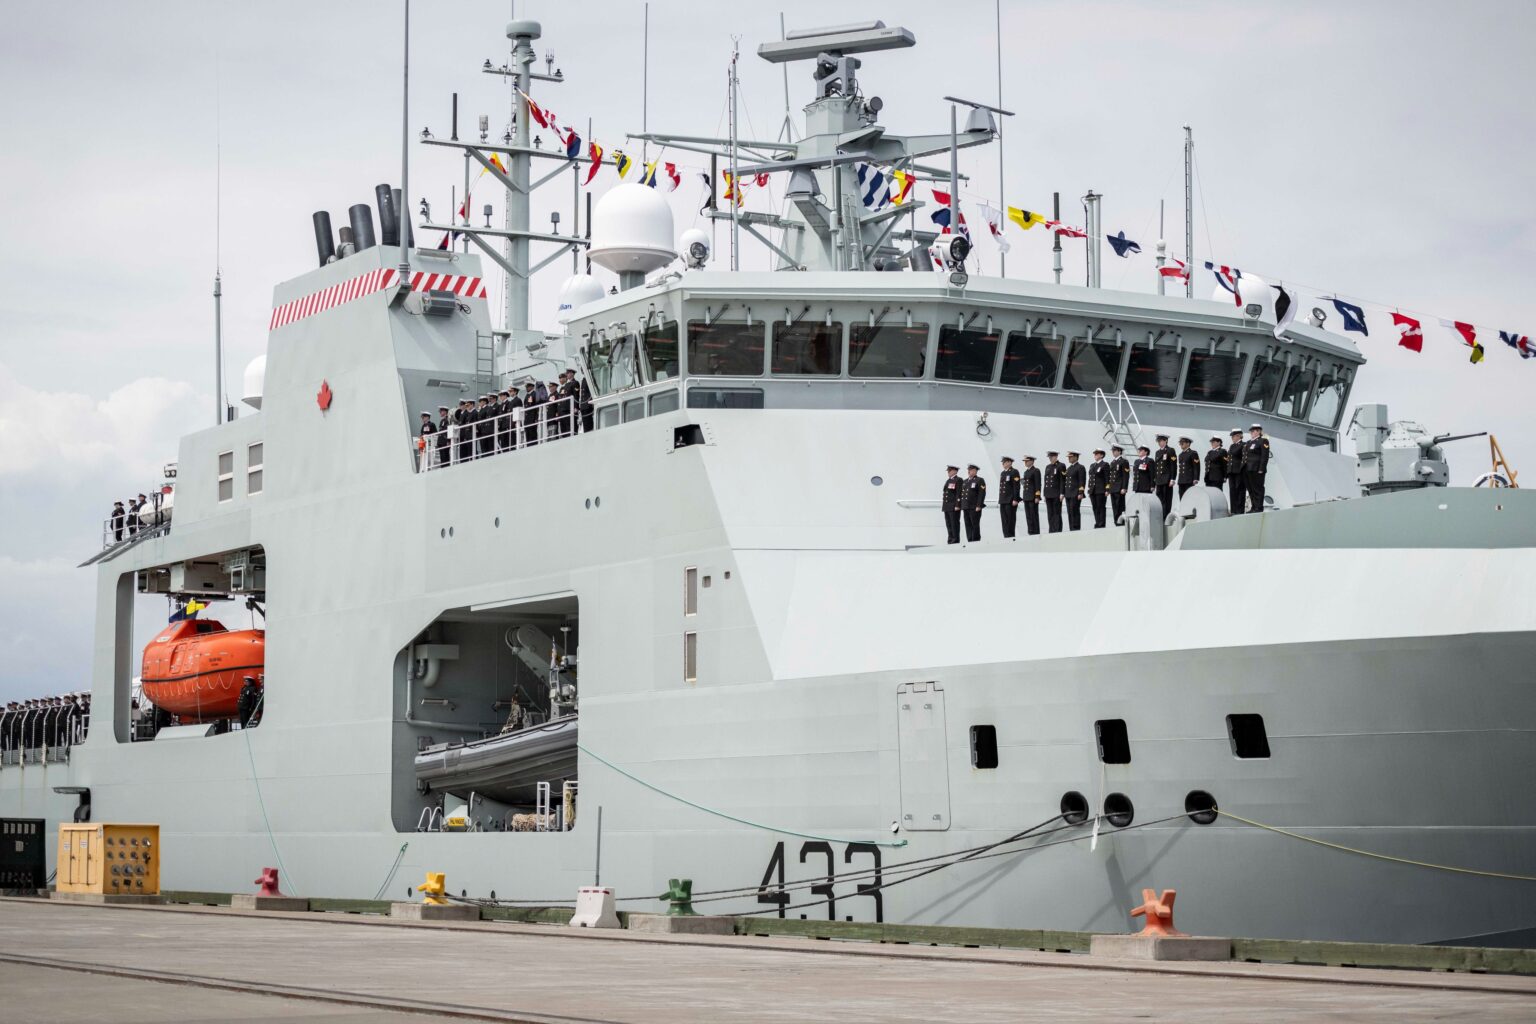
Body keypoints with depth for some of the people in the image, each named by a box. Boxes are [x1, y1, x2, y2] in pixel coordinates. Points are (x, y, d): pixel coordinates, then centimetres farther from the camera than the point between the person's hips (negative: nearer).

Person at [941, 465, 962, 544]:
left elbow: (959, 493, -13)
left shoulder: (958, 480, -7)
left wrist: (957, 506, -19)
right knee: (948, 524, 7)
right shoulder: (948, 480, 19)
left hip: (954, 506, -8)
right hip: (947, 506, 8)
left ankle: (956, 540, -5)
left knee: (954, 523, -7)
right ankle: (951, 539, 10)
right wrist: (943, 505, 17)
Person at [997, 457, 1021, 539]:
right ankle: (1006, 536, 7)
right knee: (1004, 520, 5)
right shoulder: (1003, 473, 19)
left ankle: (1011, 537, -5)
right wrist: (999, 500, 17)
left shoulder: (1014, 472, -5)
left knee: (1010, 520, -7)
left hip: (1011, 501, -8)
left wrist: (1015, 499, -18)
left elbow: (1016, 487, -12)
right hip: (1003, 501, 8)